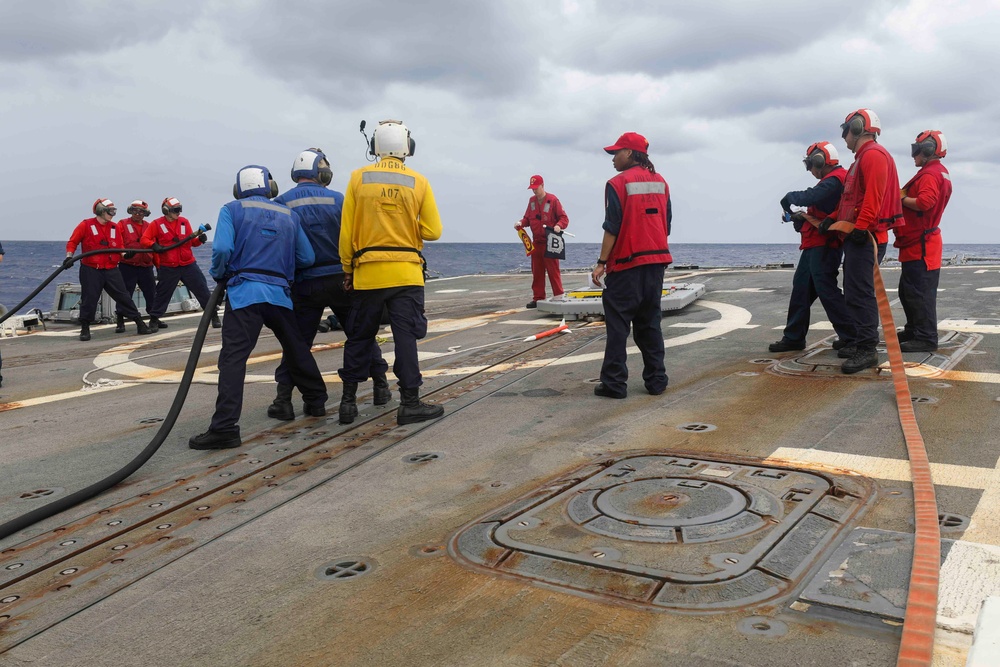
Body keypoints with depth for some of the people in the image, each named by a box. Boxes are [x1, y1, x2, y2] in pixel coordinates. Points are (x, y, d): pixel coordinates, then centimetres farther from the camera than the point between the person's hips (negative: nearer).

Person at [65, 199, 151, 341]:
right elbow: (72, 242, 1)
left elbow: (120, 247, 14)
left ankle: (139, 323, 5)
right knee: (89, 299, 0)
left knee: (123, 296, 1)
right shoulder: (86, 225, -2)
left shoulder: (114, 228, 11)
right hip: (91, 270, -3)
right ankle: (85, 329, 14)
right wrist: (69, 257, -12)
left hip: (111, 270, 3)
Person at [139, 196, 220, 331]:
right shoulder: (157, 224, -2)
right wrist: (154, 245, -21)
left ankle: (214, 316, 11)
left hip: (188, 264, 2)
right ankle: (154, 320, 22)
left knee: (202, 290, 2)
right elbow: (144, 240, -2)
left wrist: (200, 239, -11)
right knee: (162, 294, 6)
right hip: (168, 267, -2)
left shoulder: (184, 222, 6)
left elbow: (191, 241, 10)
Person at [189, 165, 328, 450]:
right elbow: (307, 258, 12)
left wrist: (219, 275, 8)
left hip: (244, 292, -3)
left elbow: (222, 248, -10)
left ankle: (225, 427, -19)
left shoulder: (232, 210, 5)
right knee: (296, 349, 22)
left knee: (233, 358, -10)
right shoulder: (289, 215, 15)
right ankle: (316, 402, 35)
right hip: (280, 293, 4)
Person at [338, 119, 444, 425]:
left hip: (367, 273, 2)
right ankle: (410, 403, 1)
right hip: (406, 273, -1)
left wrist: (347, 269, 10)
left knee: (359, 337, 13)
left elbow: (347, 231, 1)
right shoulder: (419, 183, -1)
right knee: (406, 337, 1)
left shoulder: (359, 178, 1)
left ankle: (348, 398, 21)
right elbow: (432, 231, -3)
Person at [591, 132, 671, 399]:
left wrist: (601, 262, -8)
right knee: (649, 323, 13)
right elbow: (667, 225, 13)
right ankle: (656, 380, 15)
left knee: (617, 324, -1)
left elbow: (612, 228, -13)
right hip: (656, 262, 6)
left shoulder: (618, 184, -9)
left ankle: (614, 383, 0)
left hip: (626, 265, -6)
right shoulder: (661, 183, 11)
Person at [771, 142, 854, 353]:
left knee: (826, 290, -10)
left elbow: (812, 196, -28)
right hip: (815, 245, 11)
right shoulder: (832, 180, 20)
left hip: (824, 246, -11)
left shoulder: (835, 179, -13)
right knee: (801, 288, 11)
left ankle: (851, 337, -5)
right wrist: (801, 218, 7)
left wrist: (789, 198, -11)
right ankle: (794, 337, 16)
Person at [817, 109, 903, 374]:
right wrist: (833, 218, 15)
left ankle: (867, 350, -13)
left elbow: (874, 195, -22)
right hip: (856, 234, 11)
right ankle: (862, 342, 21)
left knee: (859, 292, -13)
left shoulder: (873, 155, -10)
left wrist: (861, 227, -26)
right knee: (856, 290, 14)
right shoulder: (862, 158, 24)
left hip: (864, 235, -11)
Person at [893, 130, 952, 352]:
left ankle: (926, 338, -7)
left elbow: (924, 202, -28)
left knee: (919, 292, -9)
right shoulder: (940, 172, 20)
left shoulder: (929, 174, -13)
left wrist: (901, 198, -13)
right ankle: (914, 330, 27)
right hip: (920, 241, 11)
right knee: (908, 290, 17)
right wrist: (904, 197, 6)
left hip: (920, 244, -11)